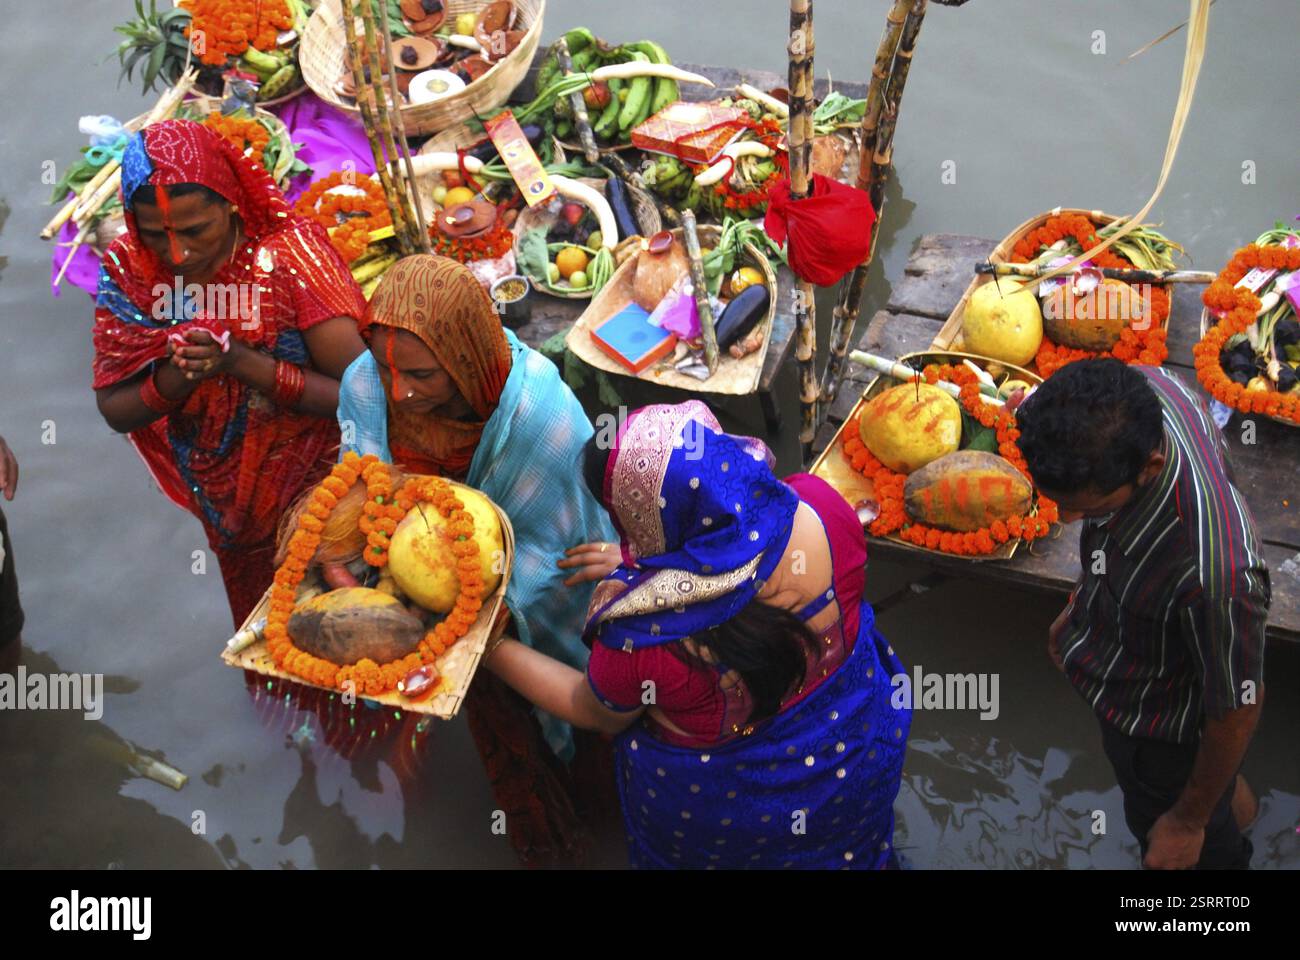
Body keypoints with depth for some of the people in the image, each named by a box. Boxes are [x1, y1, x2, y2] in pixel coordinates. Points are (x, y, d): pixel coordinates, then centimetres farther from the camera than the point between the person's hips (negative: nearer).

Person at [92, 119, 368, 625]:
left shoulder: (288, 253, -23)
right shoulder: (127, 268, -12)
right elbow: (115, 411, -7)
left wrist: (243, 364, -35)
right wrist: (176, 374, -28)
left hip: (318, 496, -3)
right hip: (230, 509, 3)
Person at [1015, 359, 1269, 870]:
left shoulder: (1213, 574, -49)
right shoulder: (1138, 392, -28)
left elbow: (1237, 711, -29)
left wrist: (1189, 820, -11)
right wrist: (1082, 605, 11)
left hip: (1160, 728, -6)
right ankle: (1232, 800, 69)